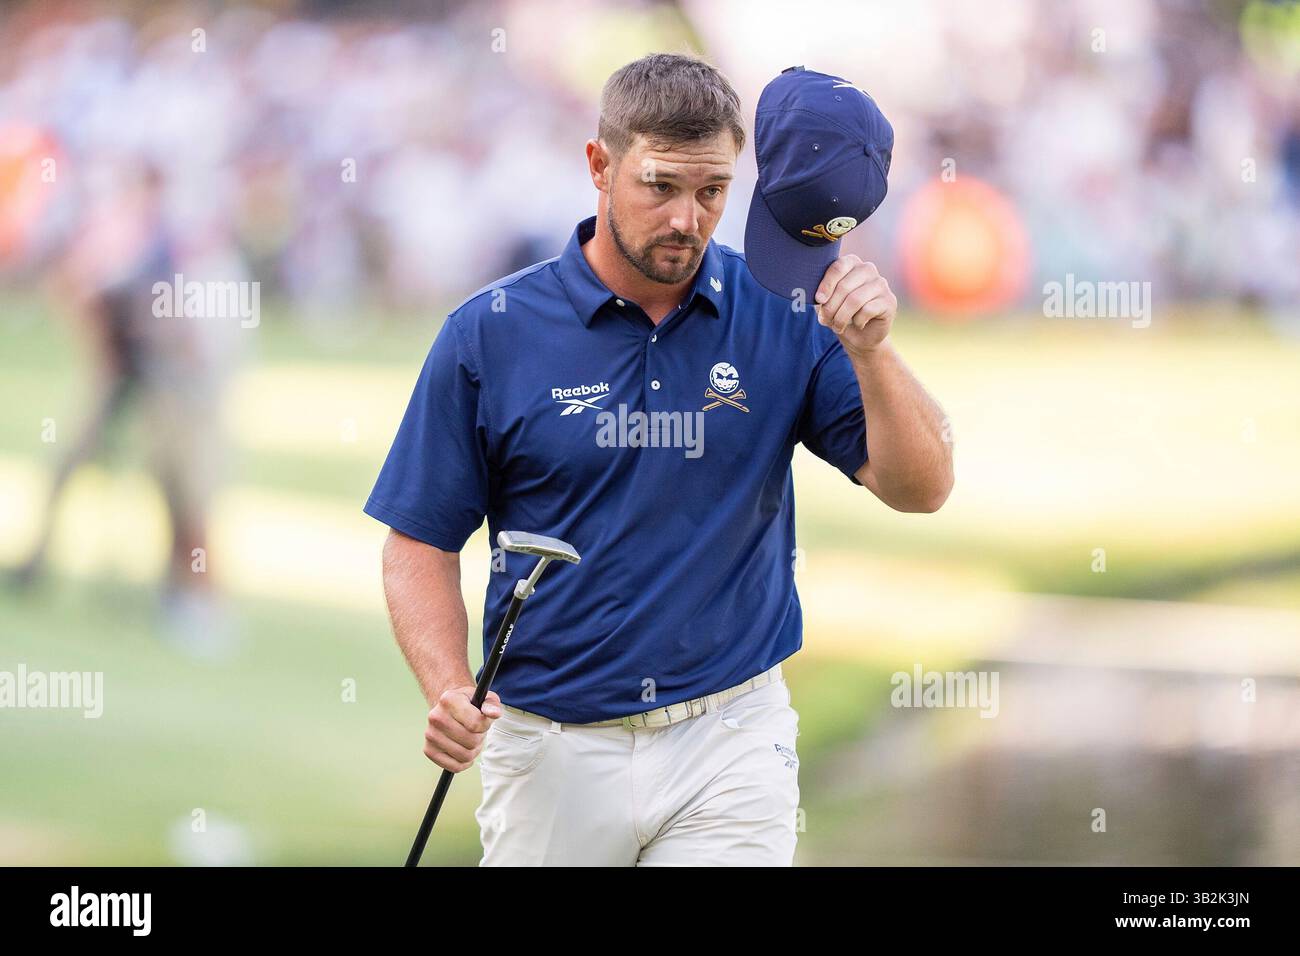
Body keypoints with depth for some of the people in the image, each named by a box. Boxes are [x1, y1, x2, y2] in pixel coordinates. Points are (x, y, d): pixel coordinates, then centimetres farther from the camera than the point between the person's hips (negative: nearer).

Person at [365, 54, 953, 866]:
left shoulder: (783, 317, 0)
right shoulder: (490, 334, -3)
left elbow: (920, 488, -4)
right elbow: (421, 542, 1)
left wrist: (870, 350, -21)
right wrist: (450, 691, -15)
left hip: (730, 744, 0)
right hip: (550, 753, 0)